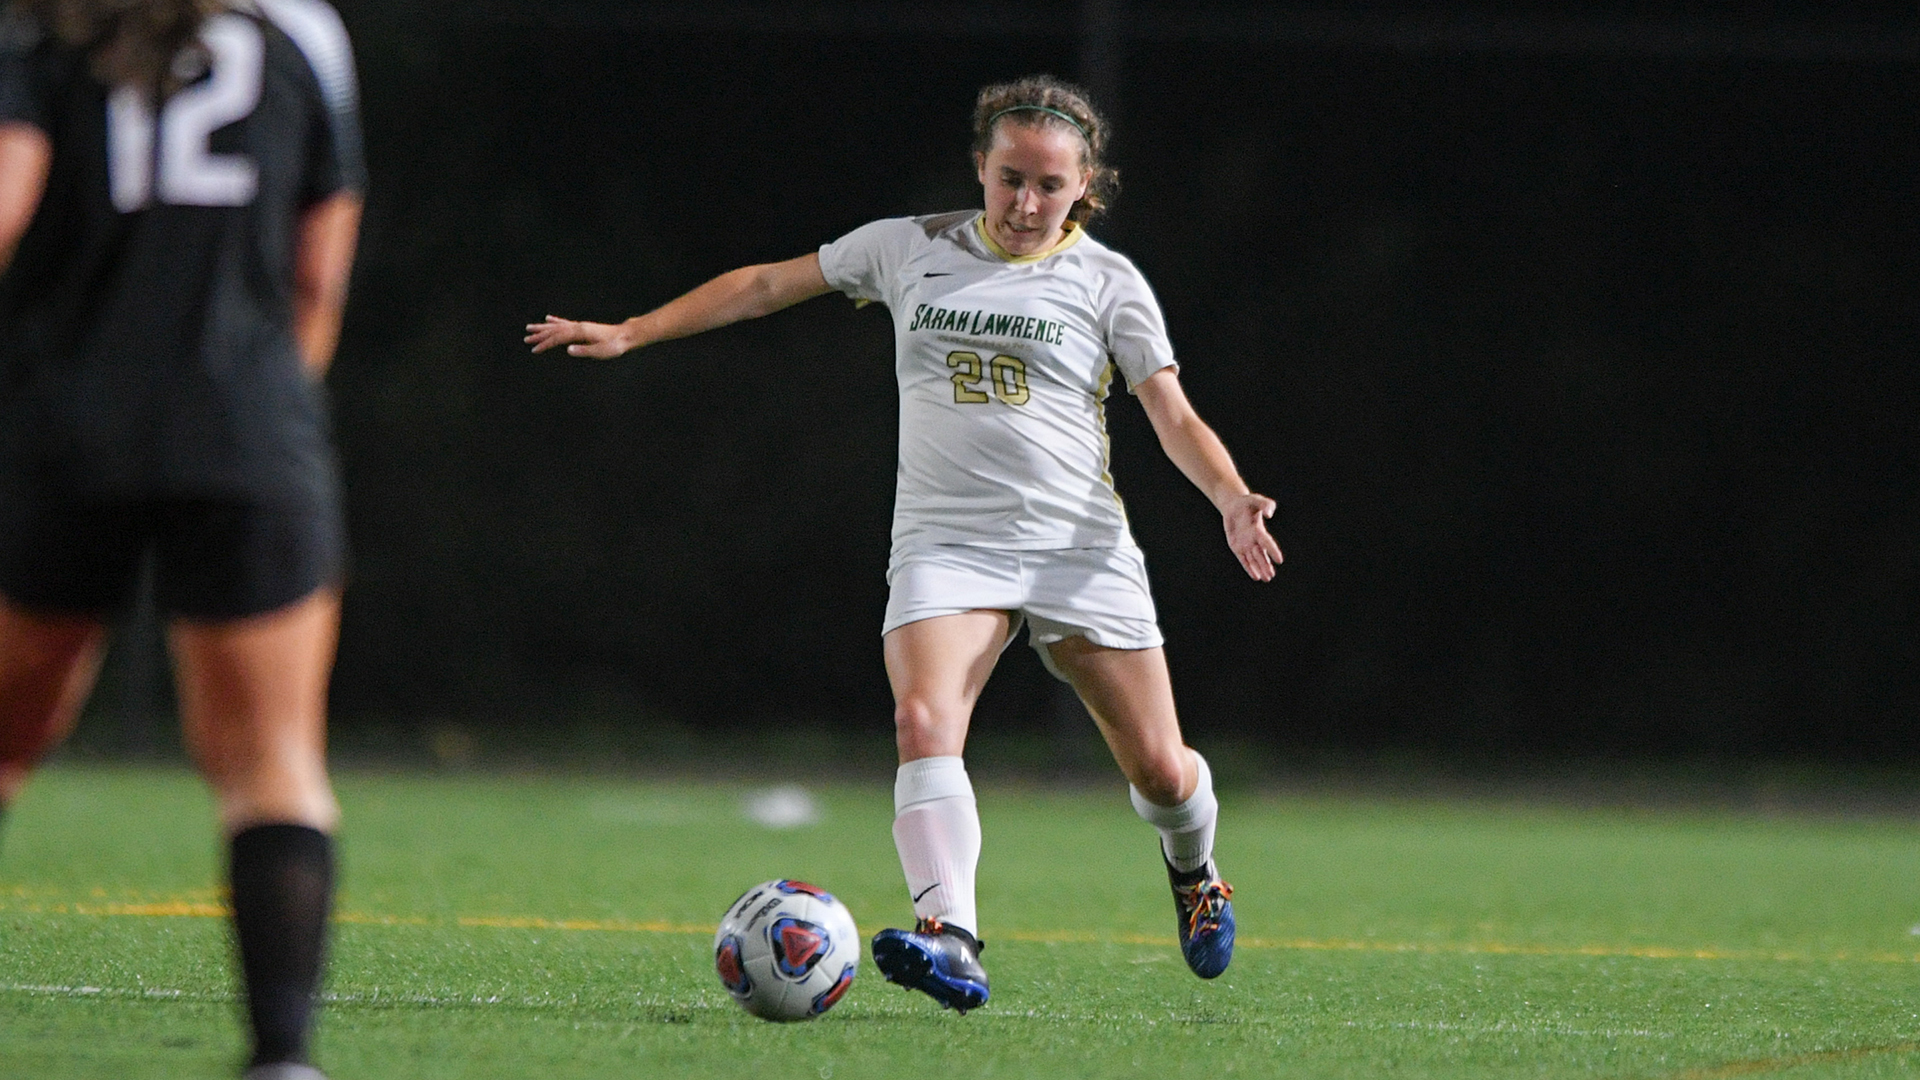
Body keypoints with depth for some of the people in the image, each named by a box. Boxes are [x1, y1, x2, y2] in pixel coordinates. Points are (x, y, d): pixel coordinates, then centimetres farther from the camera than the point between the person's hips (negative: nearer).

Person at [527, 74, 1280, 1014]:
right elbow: (768, 284, 17)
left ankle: (1191, 868, 36)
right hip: (944, 543, 0)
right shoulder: (912, 249, 8)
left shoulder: (1107, 282, 4)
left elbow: (1175, 418, 0)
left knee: (1161, 771, 0)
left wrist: (1231, 499, -20)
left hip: (1081, 549, 0)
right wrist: (629, 332, 13)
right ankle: (950, 943, -40)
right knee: (923, 721, -28)